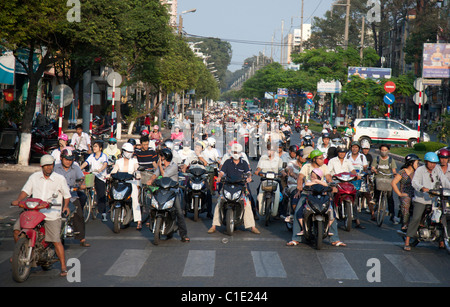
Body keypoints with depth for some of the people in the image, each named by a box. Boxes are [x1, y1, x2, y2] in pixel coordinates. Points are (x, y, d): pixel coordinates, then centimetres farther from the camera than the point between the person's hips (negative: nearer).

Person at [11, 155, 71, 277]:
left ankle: (63, 267, 0)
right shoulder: (34, 177, 10)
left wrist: (65, 206, -2)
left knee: (56, 241, -10)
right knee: (17, 228, -11)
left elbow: (67, 195, 11)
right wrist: (18, 200, -7)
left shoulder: (60, 179, 4)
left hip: (51, 214, -3)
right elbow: (26, 190, 8)